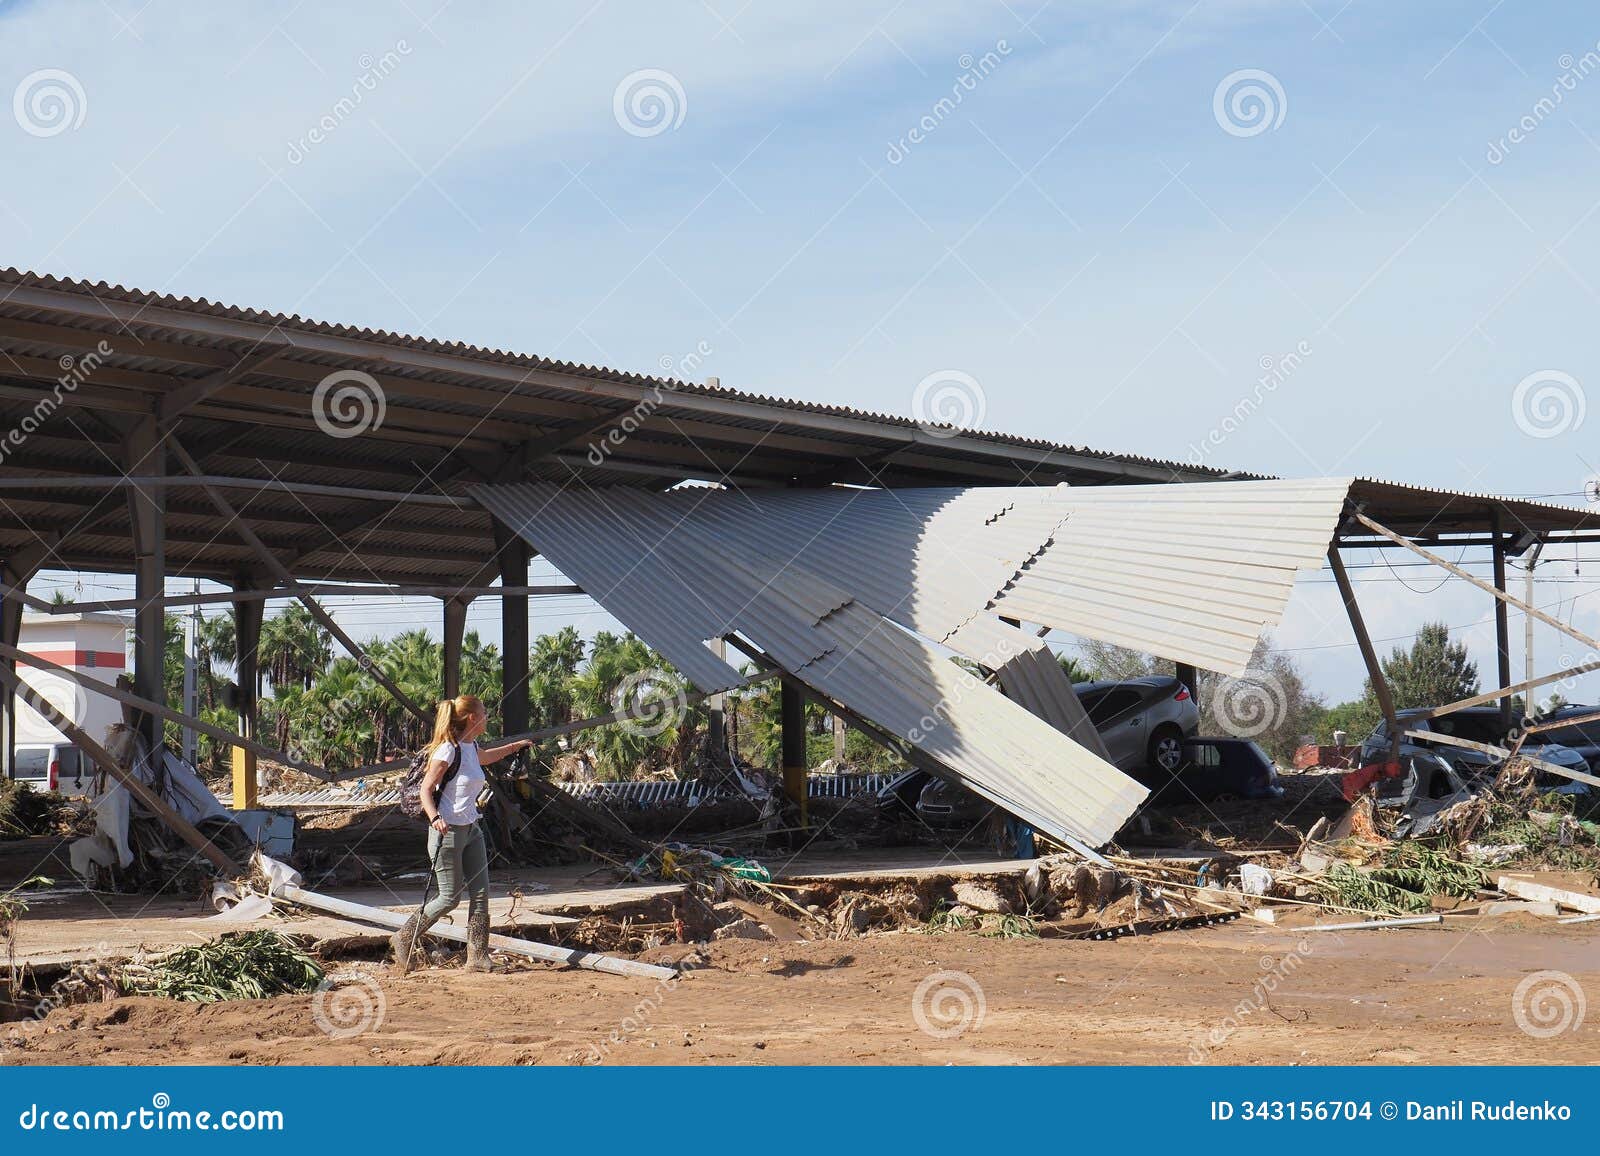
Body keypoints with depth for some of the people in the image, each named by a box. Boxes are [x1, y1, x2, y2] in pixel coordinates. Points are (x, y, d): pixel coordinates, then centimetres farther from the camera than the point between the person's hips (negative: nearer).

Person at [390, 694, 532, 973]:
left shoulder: (471, 747, 9)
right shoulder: (449, 750, -16)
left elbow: (483, 758, 34)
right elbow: (426, 788, -15)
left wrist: (515, 746, 44)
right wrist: (434, 818, -31)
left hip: (471, 830, 8)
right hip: (448, 832, -8)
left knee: (481, 893, 1)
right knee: (450, 897, -3)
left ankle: (478, 957, 5)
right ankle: (404, 939, 16)